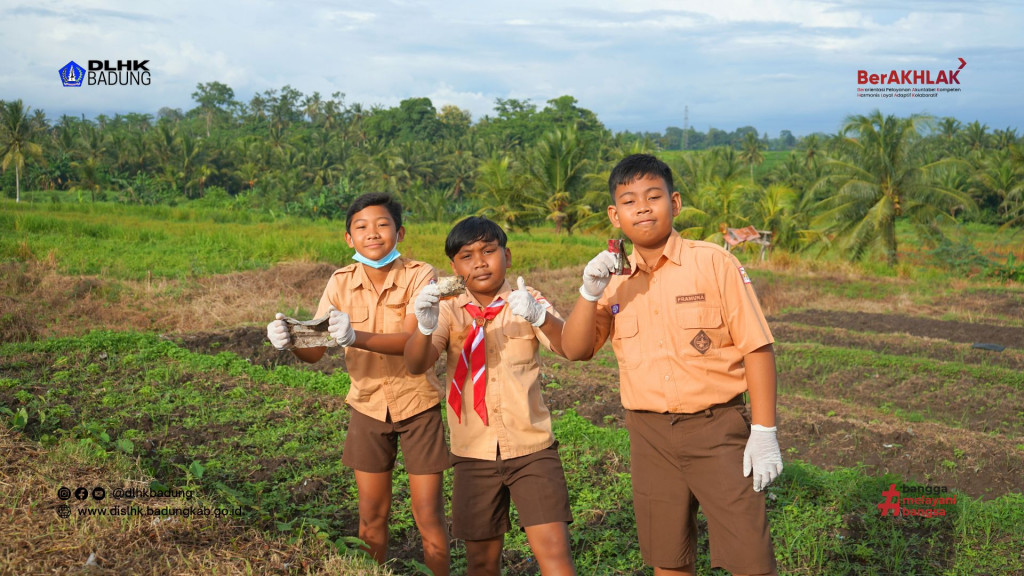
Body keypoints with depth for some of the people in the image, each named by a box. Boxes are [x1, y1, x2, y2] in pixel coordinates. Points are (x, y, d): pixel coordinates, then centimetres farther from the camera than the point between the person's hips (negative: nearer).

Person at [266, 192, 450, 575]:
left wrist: (356, 336, -48)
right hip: (368, 407, 3)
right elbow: (314, 351, -12)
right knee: (371, 516, 12)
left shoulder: (419, 276, -17)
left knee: (429, 518, 2)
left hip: (417, 405, -3)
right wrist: (289, 340, -35)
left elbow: (412, 341, -31)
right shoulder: (341, 282, -7)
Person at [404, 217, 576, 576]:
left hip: (531, 448, -1)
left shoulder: (527, 302, -2)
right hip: (473, 453, 2)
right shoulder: (449, 311, 1)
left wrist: (541, 317, -41)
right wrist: (425, 327, -37)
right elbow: (415, 365, -15)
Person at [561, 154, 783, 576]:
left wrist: (764, 432, -12)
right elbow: (575, 350, 1)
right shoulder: (614, 279, 5)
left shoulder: (713, 263, -8)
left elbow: (757, 348, -8)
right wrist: (590, 293, -15)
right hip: (650, 434, 4)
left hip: (717, 428, -3)